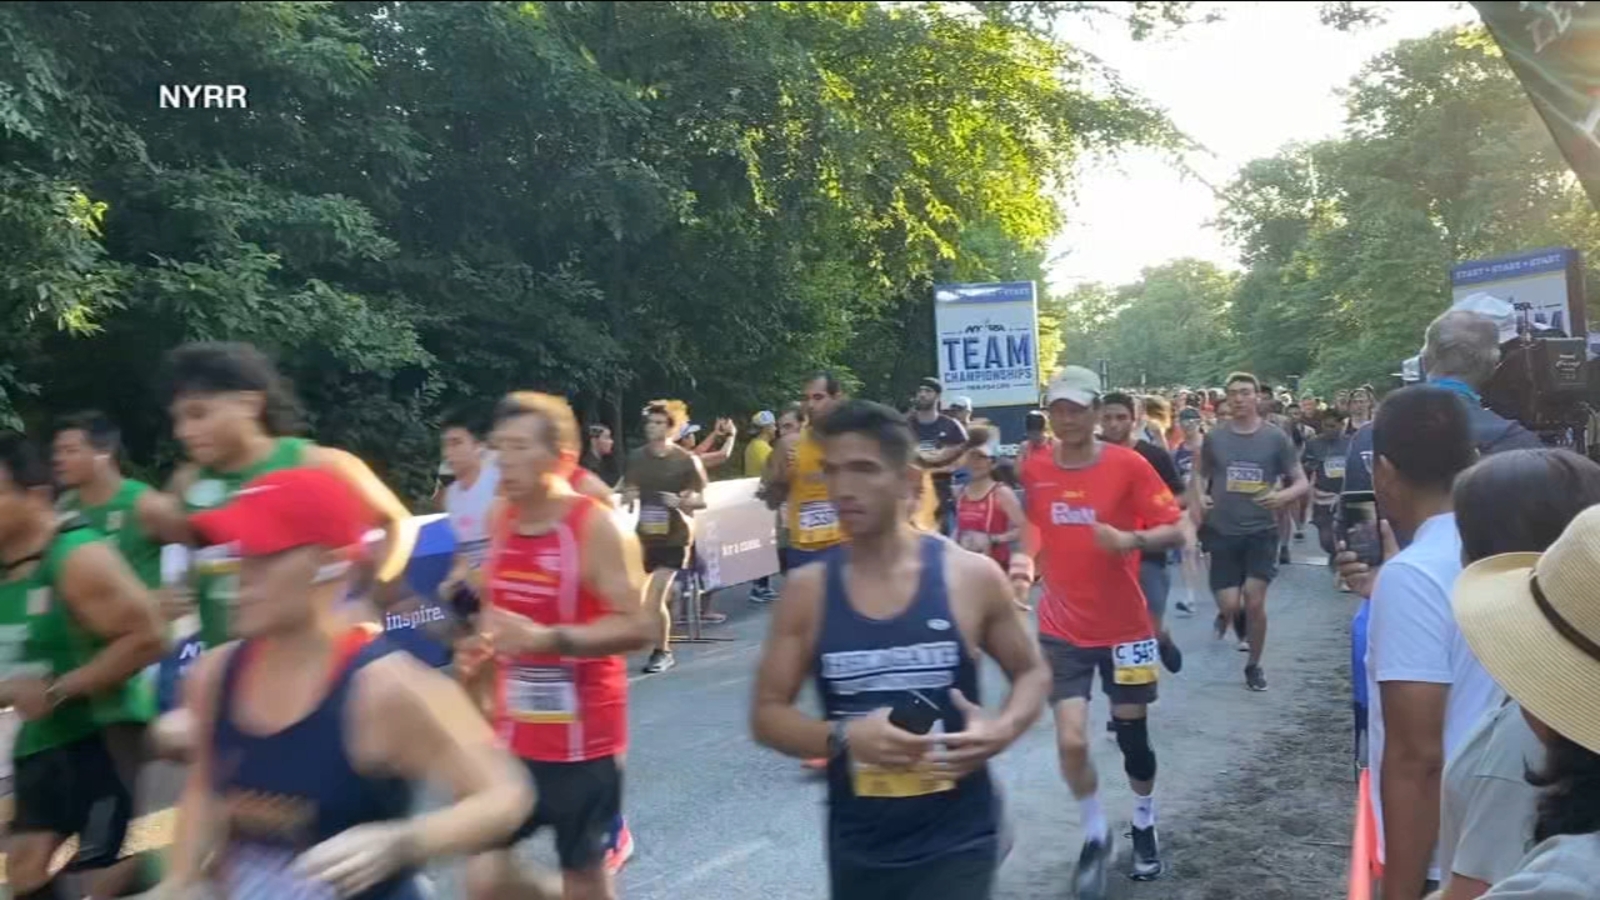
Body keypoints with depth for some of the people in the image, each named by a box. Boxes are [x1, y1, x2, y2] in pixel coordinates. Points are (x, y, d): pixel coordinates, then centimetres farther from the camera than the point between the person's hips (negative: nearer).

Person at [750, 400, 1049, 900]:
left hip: (956, 842, -2)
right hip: (858, 847, 2)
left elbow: (1031, 673, 7)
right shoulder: (806, 591, -5)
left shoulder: (972, 577, -7)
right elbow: (767, 714, 0)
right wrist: (842, 737, -18)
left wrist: (1003, 730, -14)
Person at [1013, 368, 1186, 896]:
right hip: (1062, 630, 1)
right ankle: (1095, 834, 19)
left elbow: (1175, 530, -11)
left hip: (1124, 627, -1)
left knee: (1132, 733, 12)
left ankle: (1144, 827, 38)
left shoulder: (1129, 465, -11)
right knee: (1071, 741, -8)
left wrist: (1133, 540, -28)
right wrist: (1026, 564, 3)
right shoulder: (1034, 471, -3)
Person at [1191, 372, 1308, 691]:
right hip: (1223, 532, 1)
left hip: (1262, 531, -1)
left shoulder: (1276, 437, -2)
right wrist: (1197, 500, -7)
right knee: (1230, 604, -5)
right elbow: (1199, 477, 14)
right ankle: (1226, 615, 34)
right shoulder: (1214, 438, 2)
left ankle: (1254, 666, 18)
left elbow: (1302, 482, 0)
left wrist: (1284, 495, -21)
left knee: (1255, 603, -4)